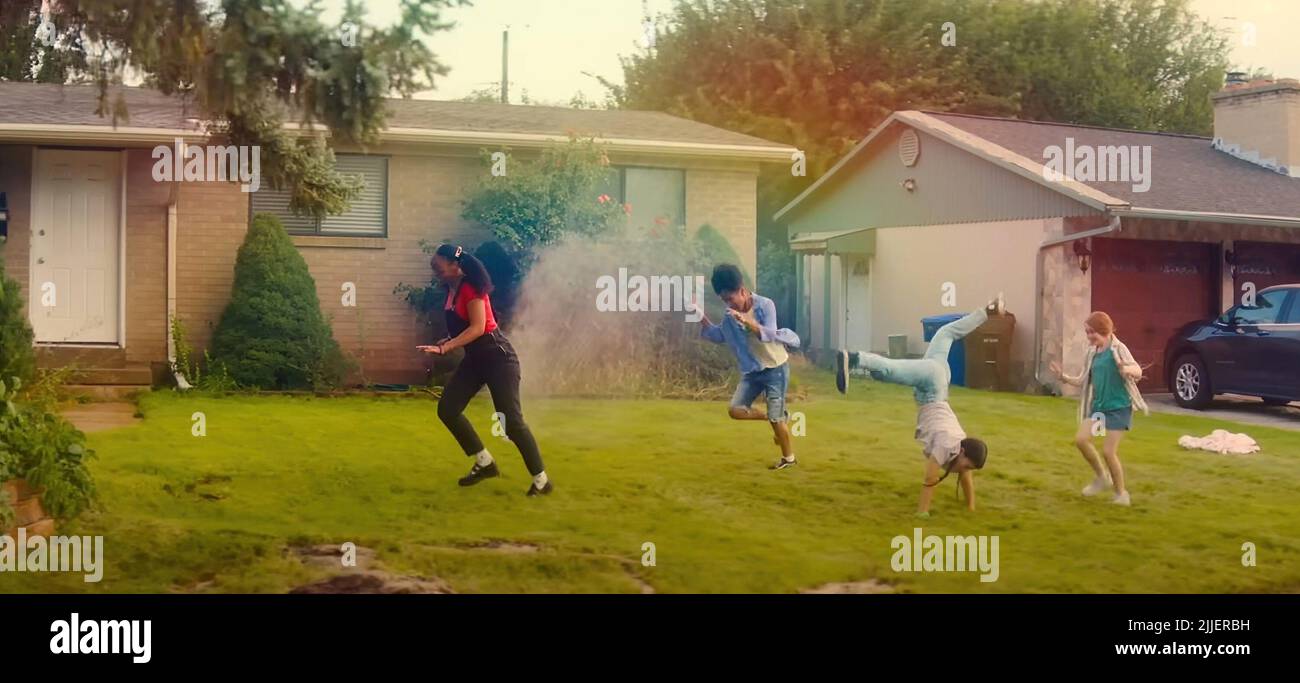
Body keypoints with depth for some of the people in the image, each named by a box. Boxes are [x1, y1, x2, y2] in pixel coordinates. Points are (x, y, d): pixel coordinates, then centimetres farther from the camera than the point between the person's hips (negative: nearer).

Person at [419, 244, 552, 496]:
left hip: (497, 357, -9)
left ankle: (541, 480, 0)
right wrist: (445, 344, 3)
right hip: (475, 359, 9)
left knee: (511, 419, -10)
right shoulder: (452, 291, 9)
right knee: (447, 408, 1)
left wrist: (444, 348, -29)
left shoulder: (471, 287, -17)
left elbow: (478, 328, -25)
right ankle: (485, 463, 11)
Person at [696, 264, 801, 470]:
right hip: (752, 370, 6)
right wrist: (702, 318, -4)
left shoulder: (765, 305, -20)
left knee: (775, 417, -5)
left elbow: (770, 335, -31)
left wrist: (748, 321, -45)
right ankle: (780, 418, 17)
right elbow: (719, 336, 10)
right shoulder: (731, 315, -3)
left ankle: (789, 457, 17)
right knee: (735, 410, -4)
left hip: (775, 368, -6)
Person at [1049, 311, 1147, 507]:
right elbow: (1084, 381, 15)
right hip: (1098, 405, 6)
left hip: (1118, 407, -6)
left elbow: (1138, 371, -25)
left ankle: (1121, 494, 10)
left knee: (1109, 451, -7)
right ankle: (1102, 477, 13)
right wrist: (1063, 377, 1)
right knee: (1081, 439, -8)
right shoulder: (1092, 353, 7)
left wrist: (1126, 369, -47)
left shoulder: (1117, 349, -13)